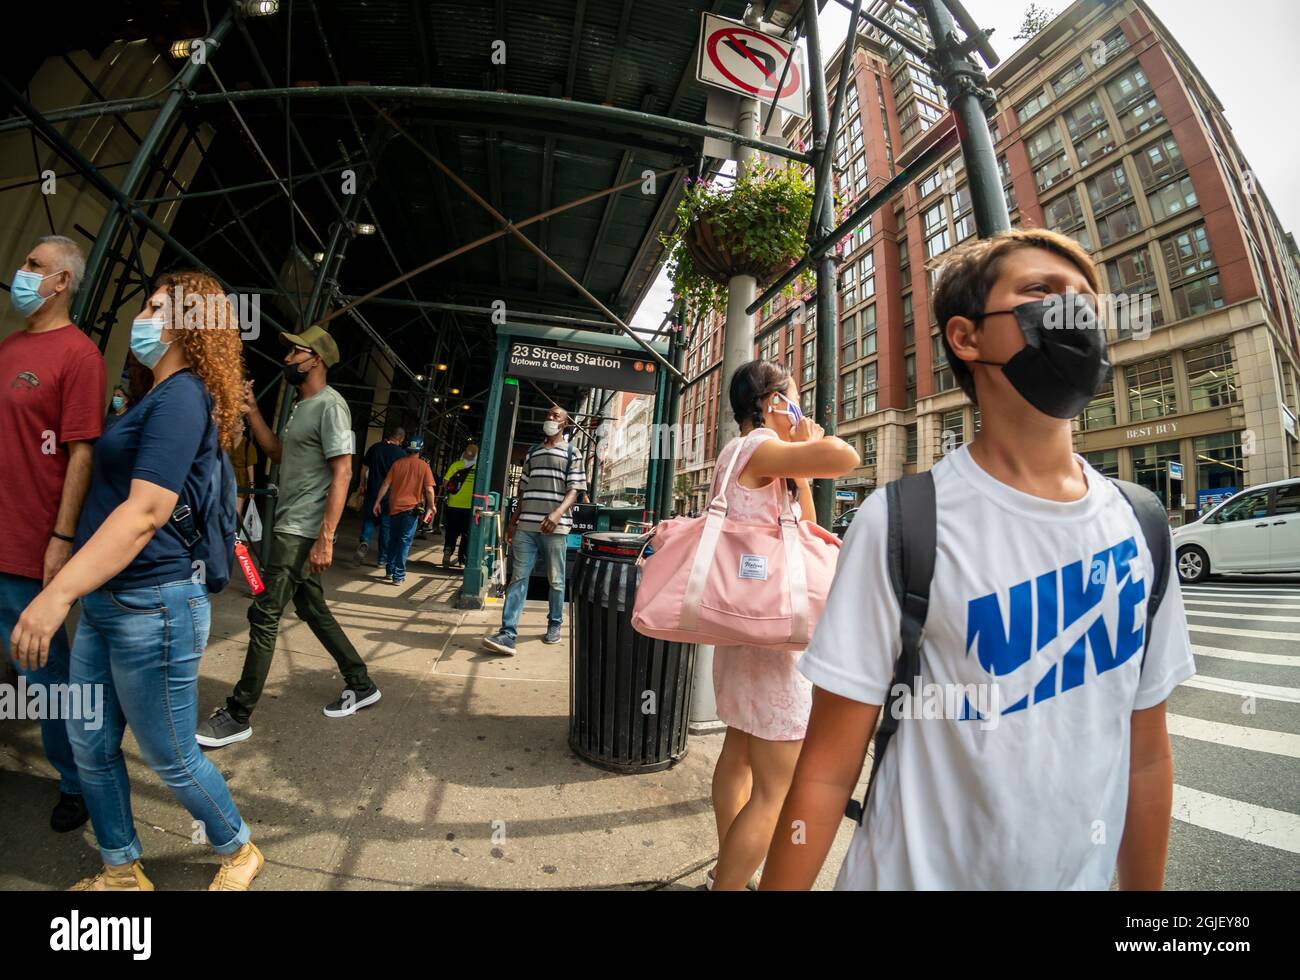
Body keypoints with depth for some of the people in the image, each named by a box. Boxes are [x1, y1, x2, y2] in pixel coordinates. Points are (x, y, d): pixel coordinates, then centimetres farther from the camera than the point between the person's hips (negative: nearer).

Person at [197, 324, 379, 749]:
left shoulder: (330, 404, -13)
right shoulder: (301, 406, 17)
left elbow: (342, 473, -20)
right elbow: (278, 453, 24)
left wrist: (325, 538, -24)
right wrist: (252, 412, 12)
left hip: (304, 532, -10)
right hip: (291, 527, 10)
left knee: (264, 616, -5)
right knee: (313, 610, 15)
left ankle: (238, 716, 9)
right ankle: (361, 685, 26)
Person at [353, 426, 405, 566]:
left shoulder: (374, 448, 3)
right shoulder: (401, 453, -6)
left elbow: (364, 470, 7)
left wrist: (362, 489, 15)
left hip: (372, 493, 2)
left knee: (369, 520, 15)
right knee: (386, 526, 7)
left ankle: (364, 542, -13)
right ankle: (382, 558, 13)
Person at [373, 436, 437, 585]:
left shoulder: (397, 463, 2)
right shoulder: (423, 466, -5)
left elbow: (386, 484, 2)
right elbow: (429, 490, -8)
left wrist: (378, 501, 9)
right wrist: (432, 506, 4)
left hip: (395, 507, 3)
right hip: (412, 508, -3)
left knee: (393, 539, 18)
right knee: (405, 541, 0)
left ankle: (390, 571, 25)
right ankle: (398, 576, -2)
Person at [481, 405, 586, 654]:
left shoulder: (572, 454, 5)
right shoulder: (532, 453, 18)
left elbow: (574, 491, -4)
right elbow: (522, 491, 20)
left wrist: (558, 513, -22)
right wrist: (512, 521, 14)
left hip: (555, 528, -3)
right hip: (526, 526, 4)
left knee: (556, 580, 7)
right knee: (518, 577, -3)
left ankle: (554, 625, 23)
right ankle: (508, 634, -6)